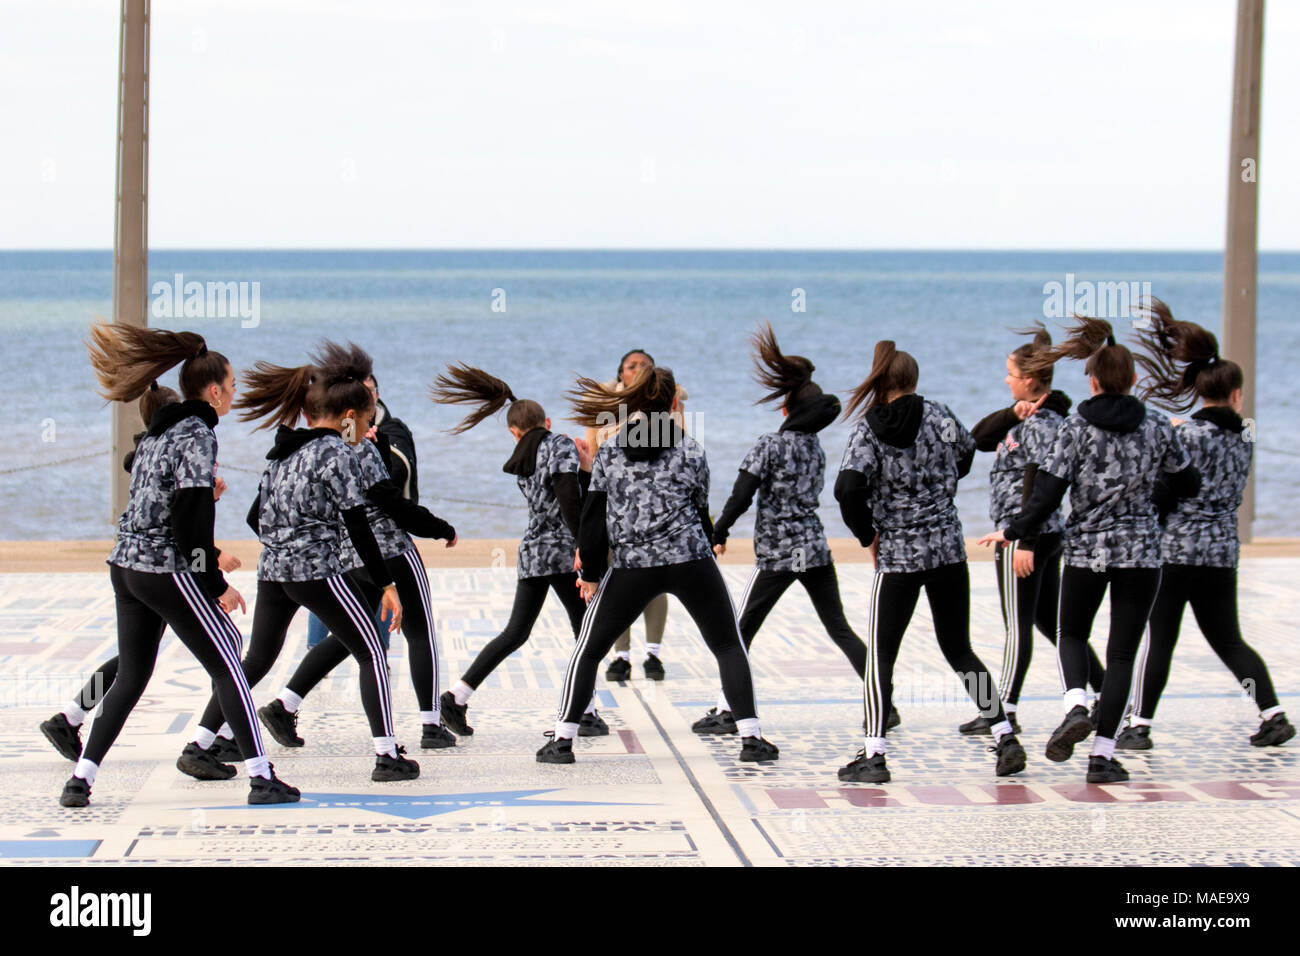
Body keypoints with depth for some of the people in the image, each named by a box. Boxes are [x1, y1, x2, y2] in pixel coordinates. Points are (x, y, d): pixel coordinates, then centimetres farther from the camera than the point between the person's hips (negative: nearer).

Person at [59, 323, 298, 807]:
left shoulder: (157, 431, 14)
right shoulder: (197, 436, -12)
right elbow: (192, 519, -18)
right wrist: (217, 585, -15)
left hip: (127, 566, 8)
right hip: (168, 571, -8)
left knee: (131, 676, 14)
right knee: (227, 668, -1)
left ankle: (80, 778, 11)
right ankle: (261, 778, -2)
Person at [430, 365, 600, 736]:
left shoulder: (522, 460, 14)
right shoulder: (561, 446, -6)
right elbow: (569, 503, -18)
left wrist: (584, 468, 8)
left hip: (531, 552, 6)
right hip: (561, 552, -6)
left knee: (515, 633, 13)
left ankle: (456, 697, 8)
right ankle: (587, 714, -2)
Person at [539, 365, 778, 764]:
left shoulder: (609, 452, 5)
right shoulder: (690, 450, 2)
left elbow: (594, 516, 4)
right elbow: (700, 511, 9)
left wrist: (590, 573, 9)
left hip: (631, 567, 1)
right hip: (691, 563, -1)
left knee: (588, 651, 13)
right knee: (729, 646, 11)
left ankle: (562, 739, 6)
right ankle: (750, 737, 2)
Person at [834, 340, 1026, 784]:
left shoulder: (868, 429, -6)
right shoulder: (938, 415, 2)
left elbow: (849, 488, -18)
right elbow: (965, 457, 18)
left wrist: (867, 534, -3)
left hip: (898, 554, -3)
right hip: (948, 548, 3)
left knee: (880, 655, 4)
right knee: (958, 649, 15)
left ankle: (872, 755, -2)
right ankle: (1005, 737, 8)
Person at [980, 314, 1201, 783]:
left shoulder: (1076, 427, -6)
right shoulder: (1157, 428, 0)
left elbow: (1048, 491, -10)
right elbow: (1188, 485, 11)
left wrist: (1012, 532, 2)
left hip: (1086, 549, -1)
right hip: (1141, 550, 1)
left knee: (1071, 634, 20)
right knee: (1122, 652, 6)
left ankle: (1077, 706, -9)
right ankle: (1103, 754, 0)